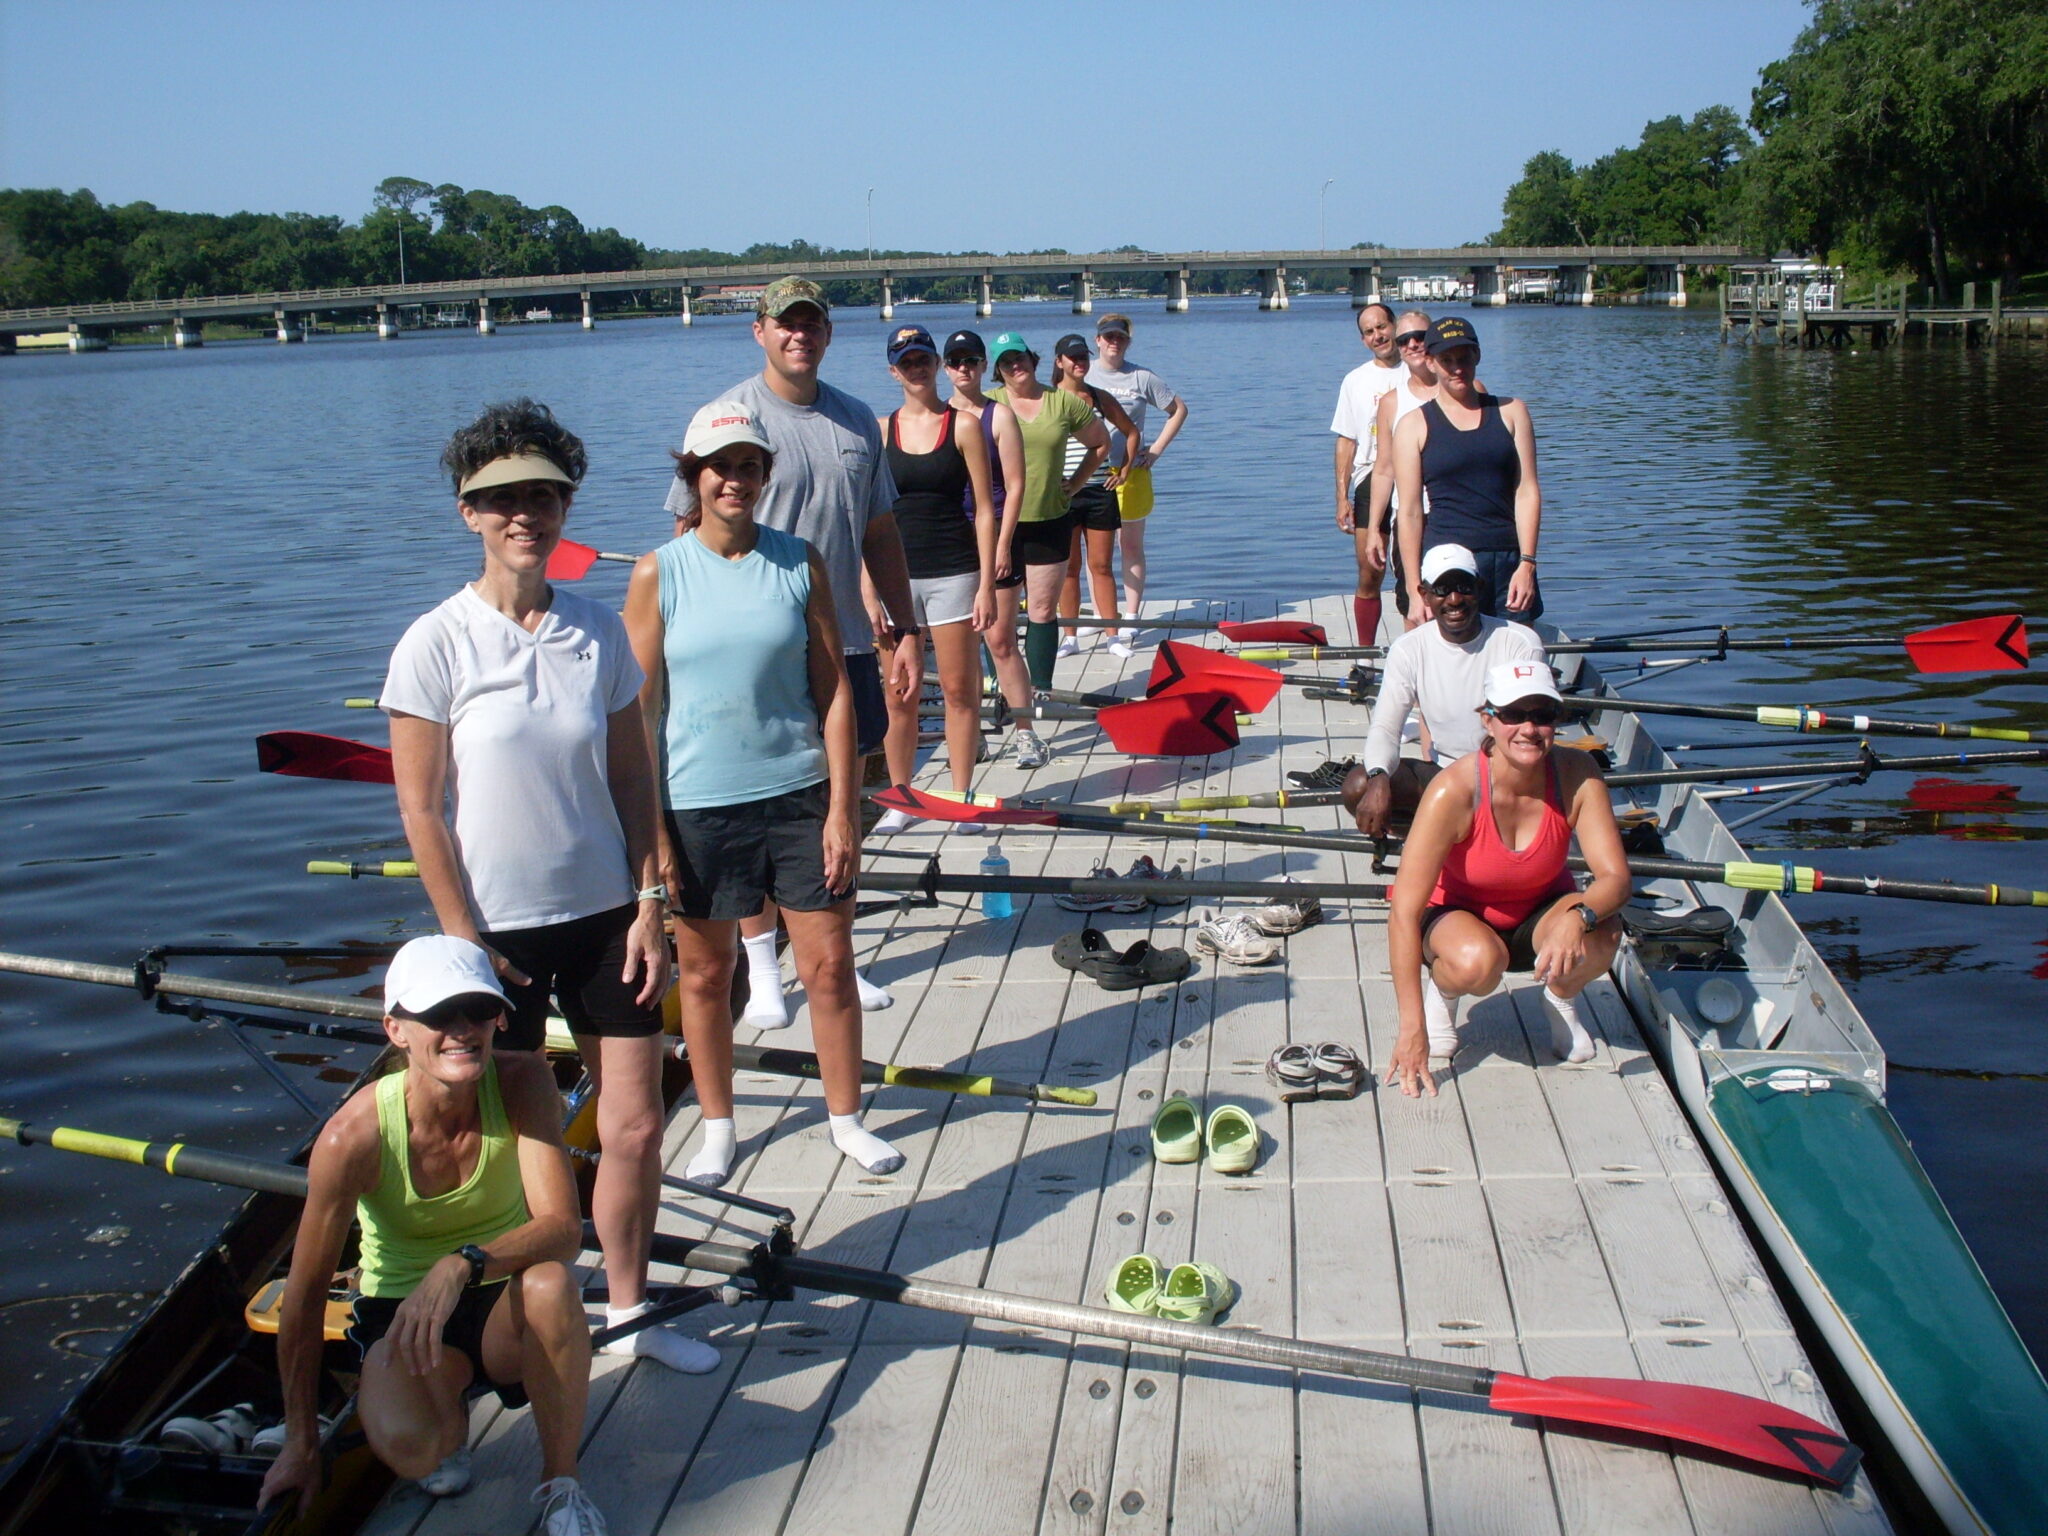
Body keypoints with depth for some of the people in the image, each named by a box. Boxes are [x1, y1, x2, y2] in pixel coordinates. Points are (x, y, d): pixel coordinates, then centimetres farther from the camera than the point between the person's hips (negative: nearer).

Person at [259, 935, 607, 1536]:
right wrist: (301, 1443, -5)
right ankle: (451, 1419, 9)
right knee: (406, 1445, -32)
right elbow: (304, 1296, -13)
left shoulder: (521, 1082, -20)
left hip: (504, 1306, 1)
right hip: (400, 1311, -1)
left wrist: (463, 1264, -47)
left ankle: (561, 1483, -10)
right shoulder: (353, 1135, -24)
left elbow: (562, 1228, -28)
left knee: (550, 1282, -35)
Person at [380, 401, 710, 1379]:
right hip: (499, 929, -3)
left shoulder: (599, 633, 1)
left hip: (606, 914, 3)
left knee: (635, 1127, 7)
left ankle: (627, 1309, 28)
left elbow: (632, 780, 5)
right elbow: (420, 809, -8)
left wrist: (649, 905, 0)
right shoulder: (436, 646, -10)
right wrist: (463, 941, -10)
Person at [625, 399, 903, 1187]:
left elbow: (834, 692, 1)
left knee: (830, 964, 6)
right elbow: (637, 710, -3)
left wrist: (842, 807, -4)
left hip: (799, 795, 1)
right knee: (704, 973, 12)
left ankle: (847, 1117, 26)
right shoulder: (658, 574, -4)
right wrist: (650, 833, -6)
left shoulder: (799, 562, 0)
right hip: (697, 805, -1)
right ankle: (717, 1125, 32)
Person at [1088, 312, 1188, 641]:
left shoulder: (1142, 378, 2)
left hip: (1131, 474, -2)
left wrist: (1157, 448, 2)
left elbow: (1179, 410, 10)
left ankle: (1130, 618, 7)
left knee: (1131, 547, 3)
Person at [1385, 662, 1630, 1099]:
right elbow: (1404, 911, -31)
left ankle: (1562, 999, 6)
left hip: (1540, 914, 3)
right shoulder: (1455, 790, -30)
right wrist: (1412, 1028, -35)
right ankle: (1441, 988, 1)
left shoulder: (1575, 774, -21)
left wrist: (1579, 915, -46)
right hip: (1457, 915, -3)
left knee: (1602, 936, -30)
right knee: (1477, 961, -38)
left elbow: (1616, 877, -20)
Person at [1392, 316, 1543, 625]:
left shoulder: (1510, 412, 10)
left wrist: (1527, 564, -6)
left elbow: (1527, 492, 5)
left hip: (1510, 561, 2)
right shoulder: (1414, 425, 4)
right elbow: (1409, 512, -1)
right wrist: (1415, 588, -7)